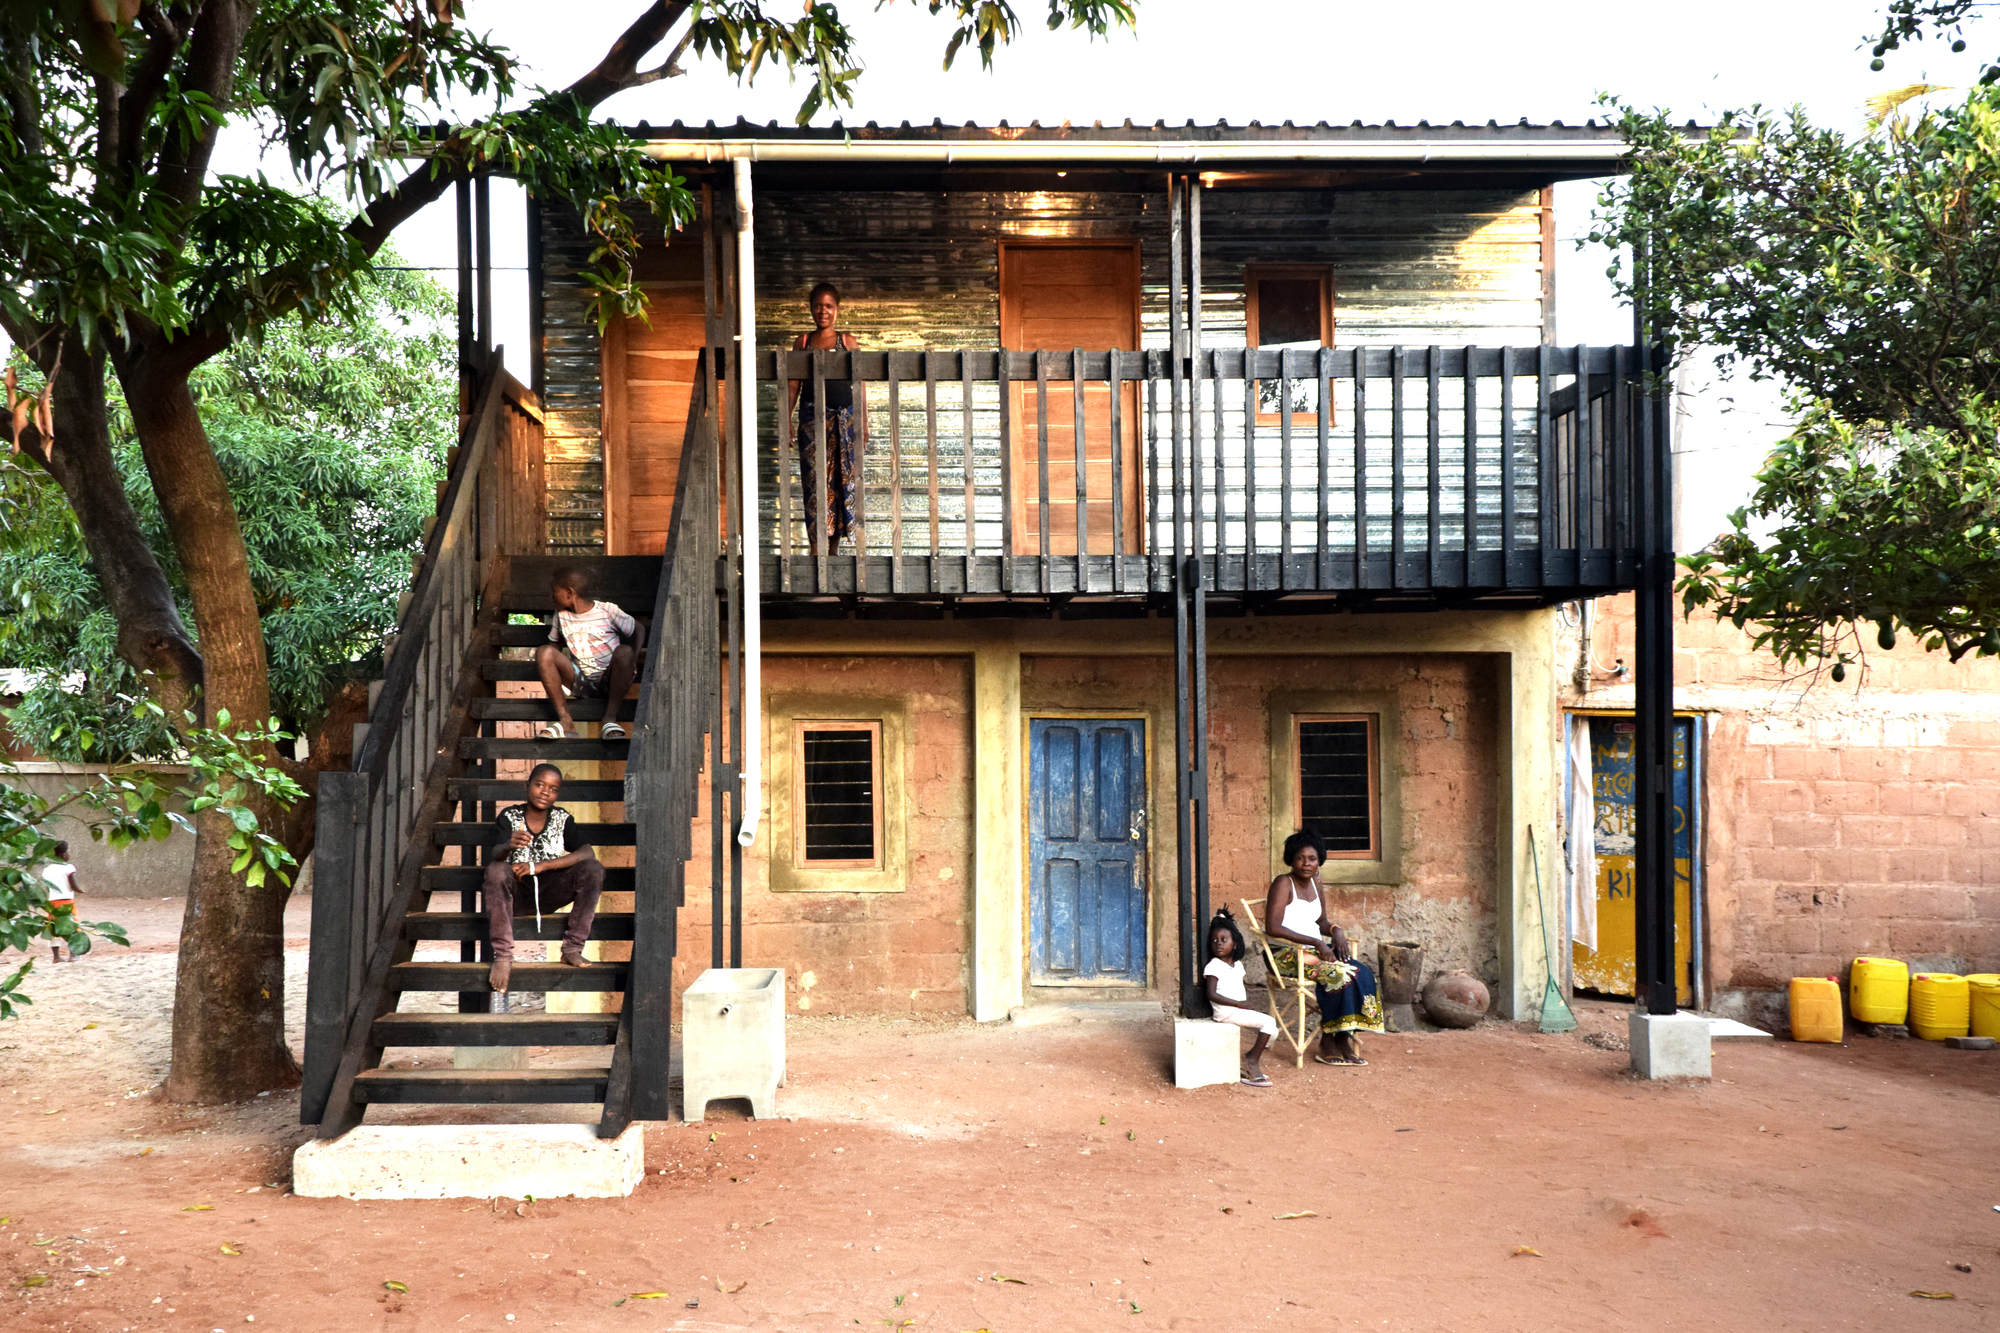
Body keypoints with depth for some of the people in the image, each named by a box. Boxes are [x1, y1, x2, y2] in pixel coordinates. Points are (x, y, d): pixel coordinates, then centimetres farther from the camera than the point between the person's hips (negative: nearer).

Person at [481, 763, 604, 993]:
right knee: (496, 871, -32)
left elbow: (587, 853, -14)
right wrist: (509, 846, -45)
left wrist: (538, 866, -22)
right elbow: (494, 857, -20)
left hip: (552, 891, 1)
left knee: (594, 869, -21)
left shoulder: (562, 819, 1)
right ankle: (503, 956, -30)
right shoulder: (509, 817, -3)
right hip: (518, 890, -1)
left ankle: (572, 948, -19)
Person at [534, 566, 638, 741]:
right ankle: (565, 720, -23)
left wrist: (635, 659, -16)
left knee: (625, 651, -33)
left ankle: (610, 718, -24)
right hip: (581, 681, 4)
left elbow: (638, 631, 0)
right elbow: (555, 643, 16)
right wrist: (544, 665, -4)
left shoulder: (608, 610, -5)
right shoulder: (561, 615, 8)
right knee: (544, 652, -17)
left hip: (610, 681, -4)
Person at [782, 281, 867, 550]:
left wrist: (863, 424, 1)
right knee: (815, 480, -5)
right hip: (812, 419, 0)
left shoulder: (848, 342, 6)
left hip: (844, 418, 0)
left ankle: (834, 547, 11)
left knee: (842, 480, 1)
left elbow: (860, 385, 6)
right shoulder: (802, 342, 8)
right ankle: (817, 549, -4)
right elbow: (793, 385, 9)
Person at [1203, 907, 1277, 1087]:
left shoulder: (1237, 965, 14)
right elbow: (1212, 994, -18)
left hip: (1241, 1010, 8)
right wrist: (1239, 1003, -20)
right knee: (1269, 1022, -17)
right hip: (1226, 1012, -8)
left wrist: (1248, 1001, 0)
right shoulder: (1214, 966, -11)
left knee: (1272, 1031, 2)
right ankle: (1252, 1060, -6)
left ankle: (1251, 1059, 8)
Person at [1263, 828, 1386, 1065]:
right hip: (1285, 955, -8)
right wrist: (1316, 943, -23)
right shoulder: (1283, 884, -12)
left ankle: (1343, 1037, -13)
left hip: (1313, 950, 8)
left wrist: (1336, 931, -2)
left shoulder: (1316, 885, 12)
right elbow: (1272, 928, -22)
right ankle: (1327, 1043, -17)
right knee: (1337, 974, -29)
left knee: (1363, 973, -14)